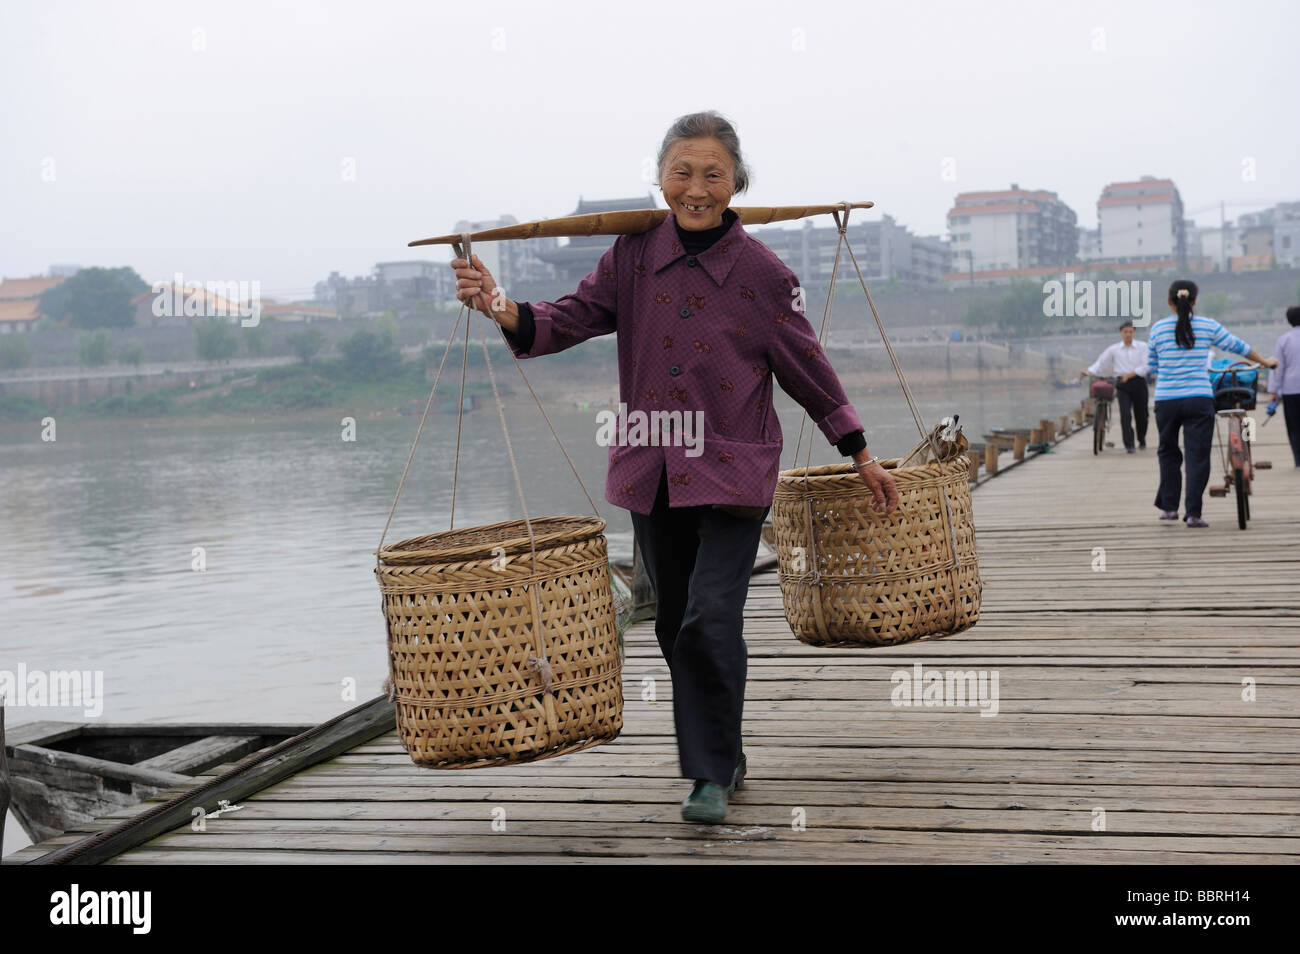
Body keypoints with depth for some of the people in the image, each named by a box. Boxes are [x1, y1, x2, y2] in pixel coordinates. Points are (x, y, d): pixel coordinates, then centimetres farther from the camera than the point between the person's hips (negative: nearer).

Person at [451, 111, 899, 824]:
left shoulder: (761, 272, -6)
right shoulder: (634, 255, 1)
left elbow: (805, 369, 3)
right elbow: (573, 318, -6)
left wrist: (859, 453, 9)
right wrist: (504, 310, -26)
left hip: (732, 472, -4)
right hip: (652, 471, 4)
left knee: (711, 622, -13)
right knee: (676, 625, 11)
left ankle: (711, 775, 3)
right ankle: (722, 757, 29)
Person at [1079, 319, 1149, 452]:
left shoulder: (1142, 347, 5)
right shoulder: (1114, 349, 8)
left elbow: (1145, 366, -4)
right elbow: (1100, 364, 6)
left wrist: (1130, 374, -16)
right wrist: (1088, 371, -11)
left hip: (1138, 382, 0)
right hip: (1123, 386, 0)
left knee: (1141, 414, 6)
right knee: (1125, 415, -13)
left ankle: (1142, 440, 30)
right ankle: (1128, 444, -10)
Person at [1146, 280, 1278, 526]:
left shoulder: (1158, 329, 2)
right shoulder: (1207, 326, 1)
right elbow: (1238, 346, 13)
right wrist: (1266, 362, 28)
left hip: (1166, 401, 1)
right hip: (1199, 400, -1)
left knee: (1168, 451, 18)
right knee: (1198, 455, 2)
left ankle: (1169, 506, 20)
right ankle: (1193, 513, -2)